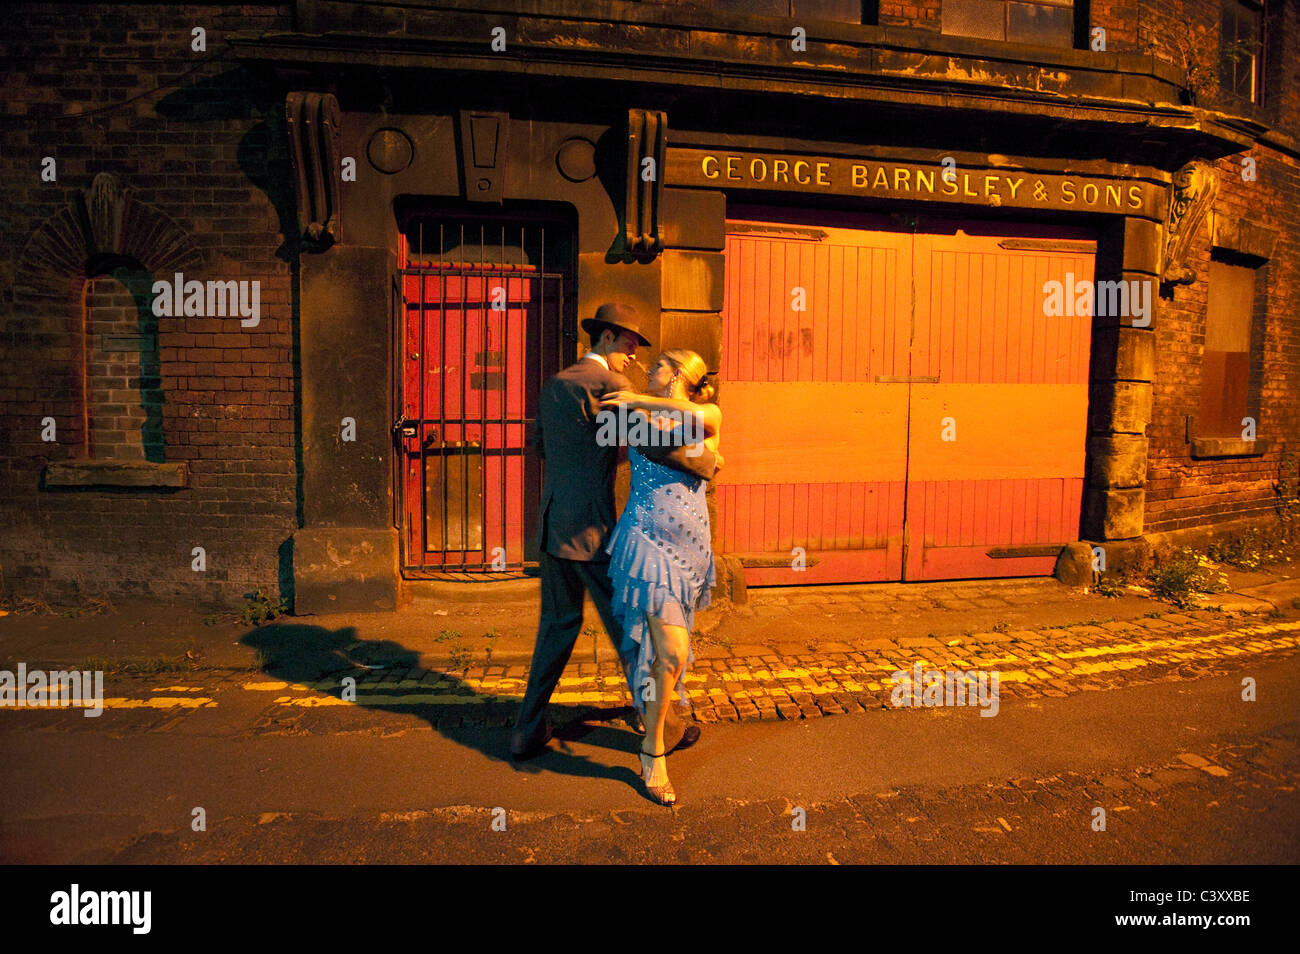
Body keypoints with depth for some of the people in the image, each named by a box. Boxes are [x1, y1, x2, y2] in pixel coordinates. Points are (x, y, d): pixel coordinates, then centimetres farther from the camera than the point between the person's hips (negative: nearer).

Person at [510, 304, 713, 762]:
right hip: (592, 531, -7)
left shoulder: (554, 385, 12)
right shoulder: (609, 385, -12)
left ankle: (528, 731, 23)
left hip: (552, 527, 8)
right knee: (629, 629, 6)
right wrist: (708, 462, -8)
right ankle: (662, 730, 21)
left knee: (557, 625, 18)